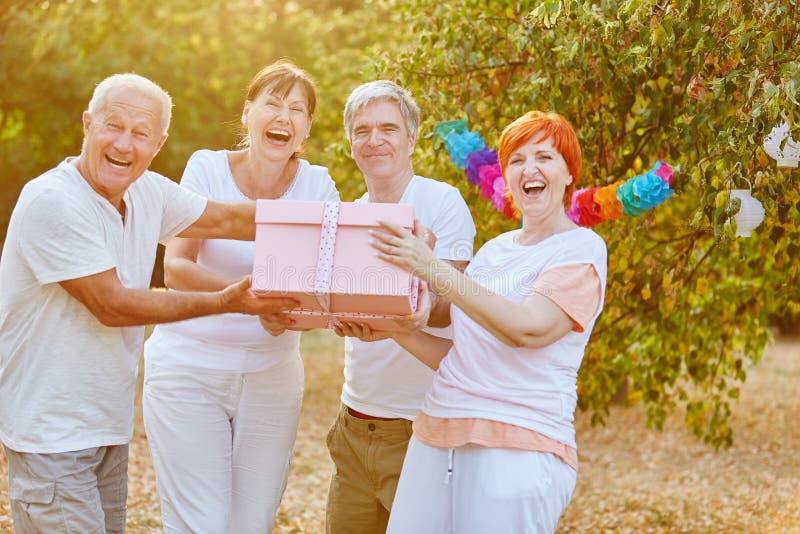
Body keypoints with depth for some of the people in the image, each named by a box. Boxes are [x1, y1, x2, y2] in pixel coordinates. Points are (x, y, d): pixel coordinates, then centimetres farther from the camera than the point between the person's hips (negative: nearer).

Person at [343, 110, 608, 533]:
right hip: (436, 436, 6)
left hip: (518, 447, -6)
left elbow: (528, 328, -19)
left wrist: (434, 270, -20)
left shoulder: (582, 249, -2)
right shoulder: (493, 251, 17)